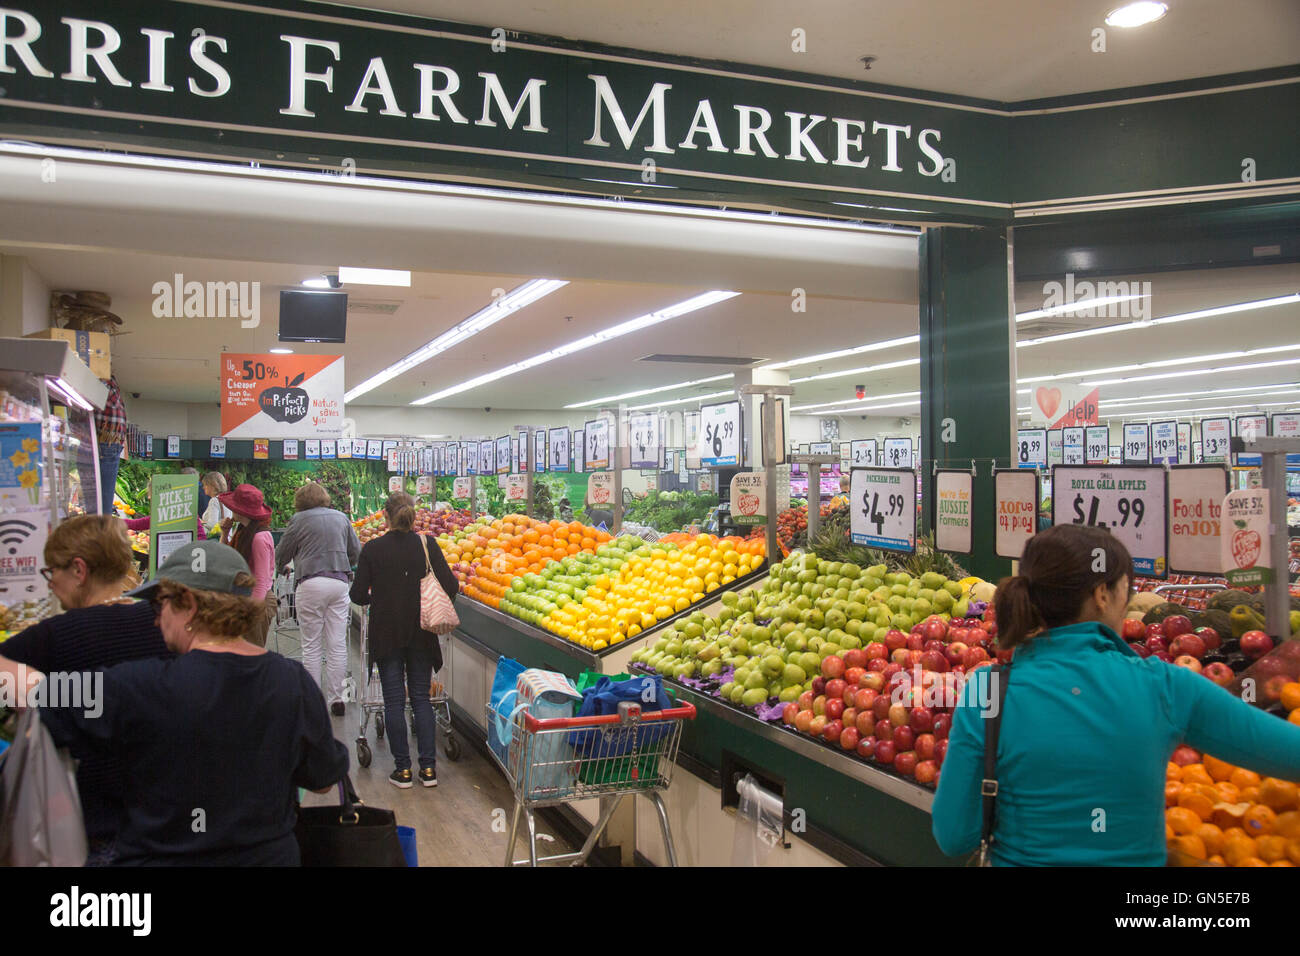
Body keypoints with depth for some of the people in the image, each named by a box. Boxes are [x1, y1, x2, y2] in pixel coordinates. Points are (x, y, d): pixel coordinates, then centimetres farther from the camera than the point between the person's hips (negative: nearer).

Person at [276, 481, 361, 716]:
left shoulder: (300, 519, -1)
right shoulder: (341, 517, 11)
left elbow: (283, 552, 9)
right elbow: (356, 551, 17)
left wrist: (282, 568, 30)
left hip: (312, 584, -4)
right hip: (340, 583, 4)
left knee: (311, 646, 4)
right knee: (338, 644, 5)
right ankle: (336, 699, 8)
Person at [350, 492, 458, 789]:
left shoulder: (372, 549, -7)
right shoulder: (427, 545, -6)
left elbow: (358, 595, -6)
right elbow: (451, 587, -9)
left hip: (386, 634, -1)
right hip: (421, 634, 1)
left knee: (394, 700, 7)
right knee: (421, 697, 11)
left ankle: (403, 769, 10)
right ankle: (428, 767, 9)